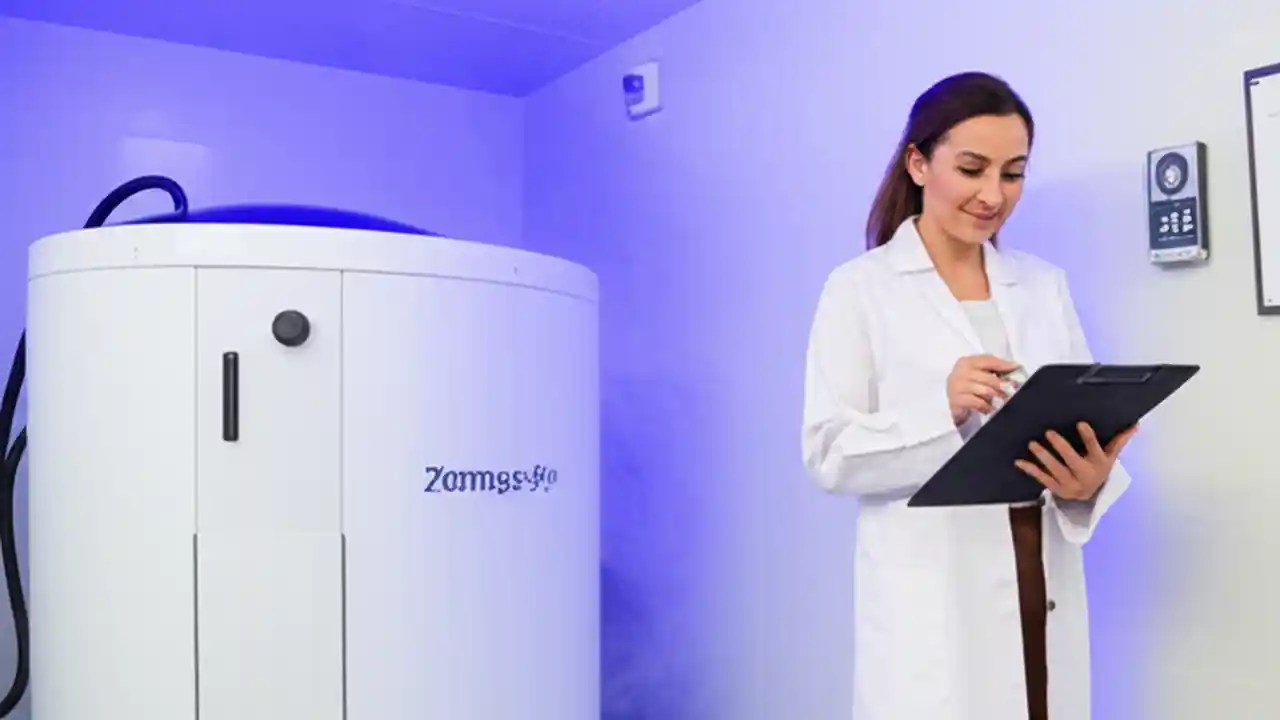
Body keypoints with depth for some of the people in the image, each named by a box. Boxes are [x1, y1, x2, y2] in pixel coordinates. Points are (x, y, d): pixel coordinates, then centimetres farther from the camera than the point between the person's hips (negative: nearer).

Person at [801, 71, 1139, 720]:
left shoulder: (1045, 285, 11)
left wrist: (1094, 478, -16)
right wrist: (944, 411, -24)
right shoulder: (859, 287, -2)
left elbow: (1086, 419, 6)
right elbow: (829, 454, -9)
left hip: (1045, 592, 4)